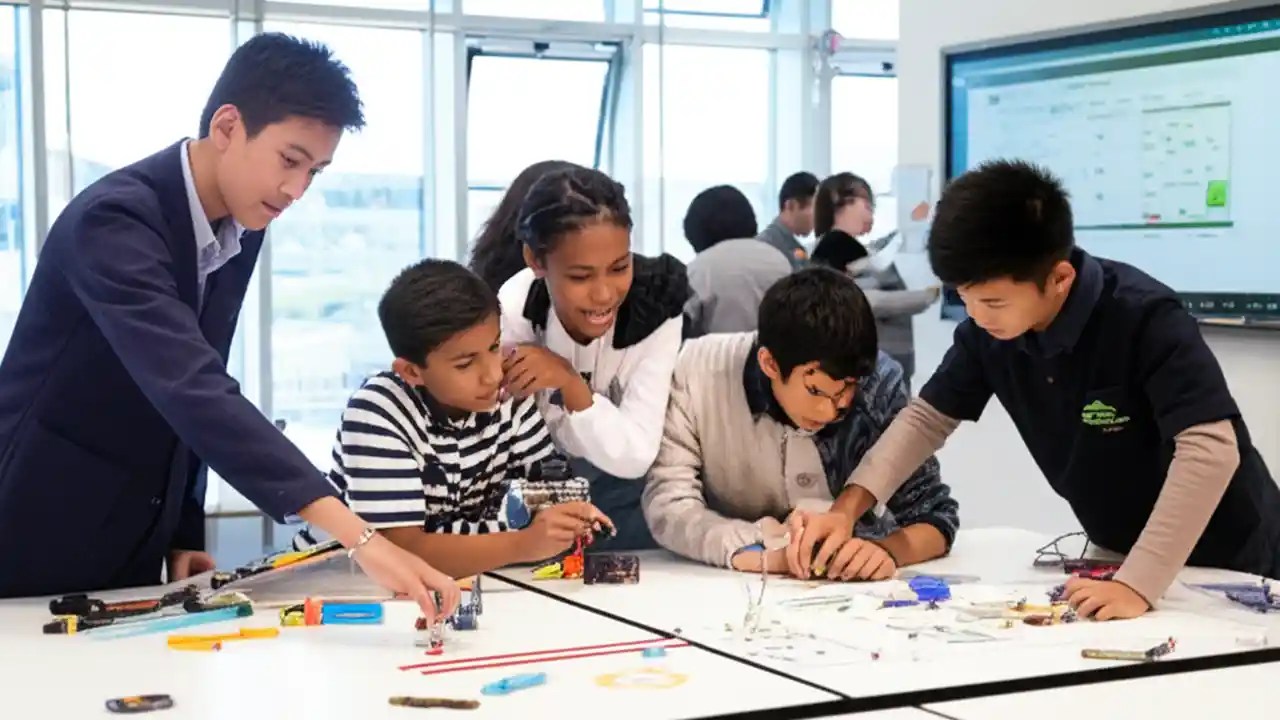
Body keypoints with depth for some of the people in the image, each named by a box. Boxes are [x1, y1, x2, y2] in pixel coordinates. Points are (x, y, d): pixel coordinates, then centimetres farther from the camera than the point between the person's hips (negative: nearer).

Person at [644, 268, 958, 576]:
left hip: (848, 590, 0)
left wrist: (887, 550, -32)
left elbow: (935, 516, -11)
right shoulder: (698, 372, -19)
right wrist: (757, 551, -34)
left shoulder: (880, 382, -16)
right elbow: (667, 506, -18)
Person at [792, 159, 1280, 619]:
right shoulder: (987, 331, -12)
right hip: (1120, 554, 5)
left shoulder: (1145, 318, -30)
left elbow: (1210, 450, -36)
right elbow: (928, 416, -2)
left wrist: (1136, 584, -42)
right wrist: (846, 508, -15)